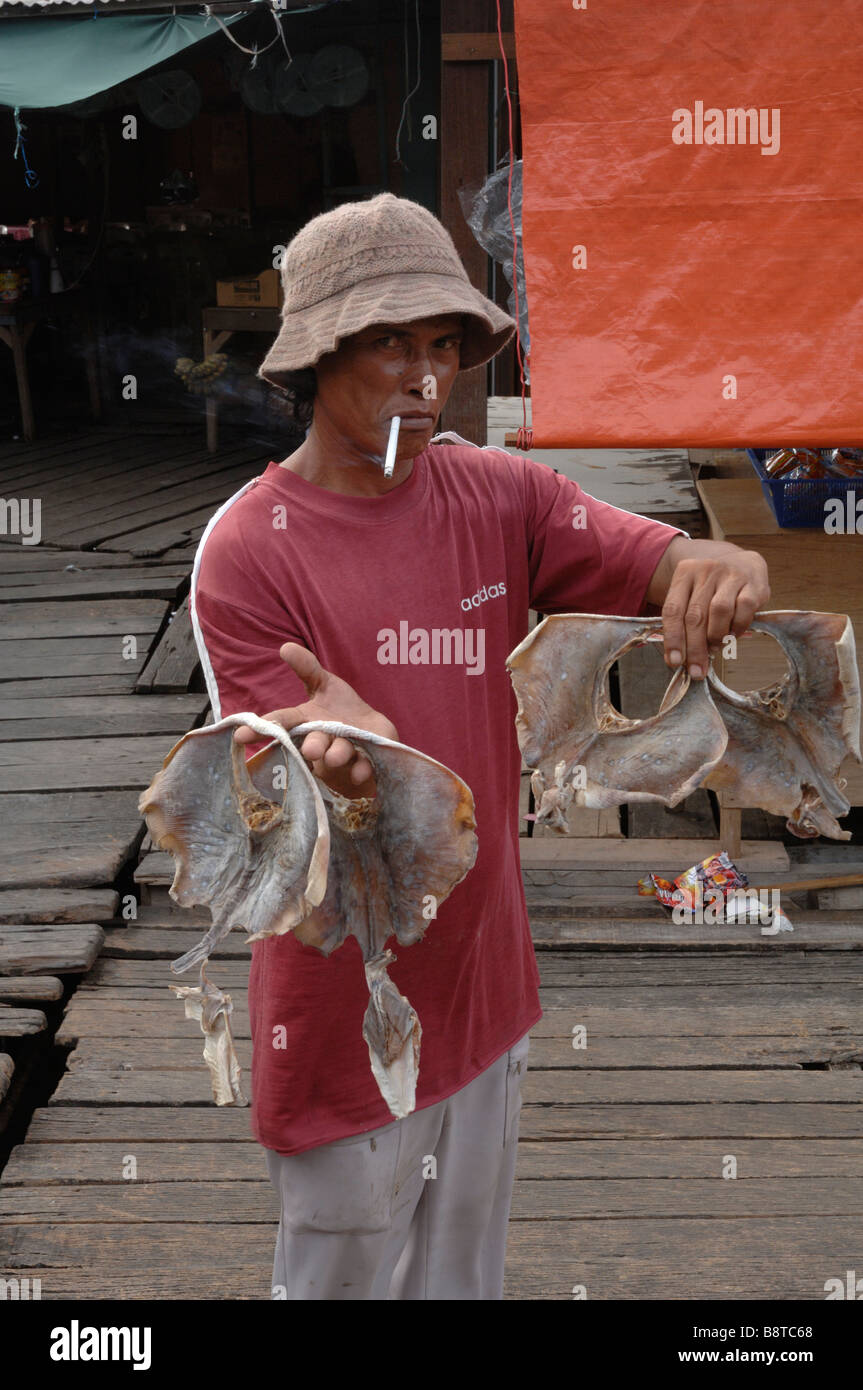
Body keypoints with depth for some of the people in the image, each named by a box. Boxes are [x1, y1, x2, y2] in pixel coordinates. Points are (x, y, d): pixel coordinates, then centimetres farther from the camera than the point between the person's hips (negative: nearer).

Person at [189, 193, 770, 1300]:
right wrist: (354, 755, -42)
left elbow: (661, 562, -14)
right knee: (345, 1273, 14)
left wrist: (720, 569, -39)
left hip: (484, 977, 5)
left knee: (465, 1270, 23)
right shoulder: (246, 553, -16)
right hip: (346, 1006, -4)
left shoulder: (502, 496, -3)